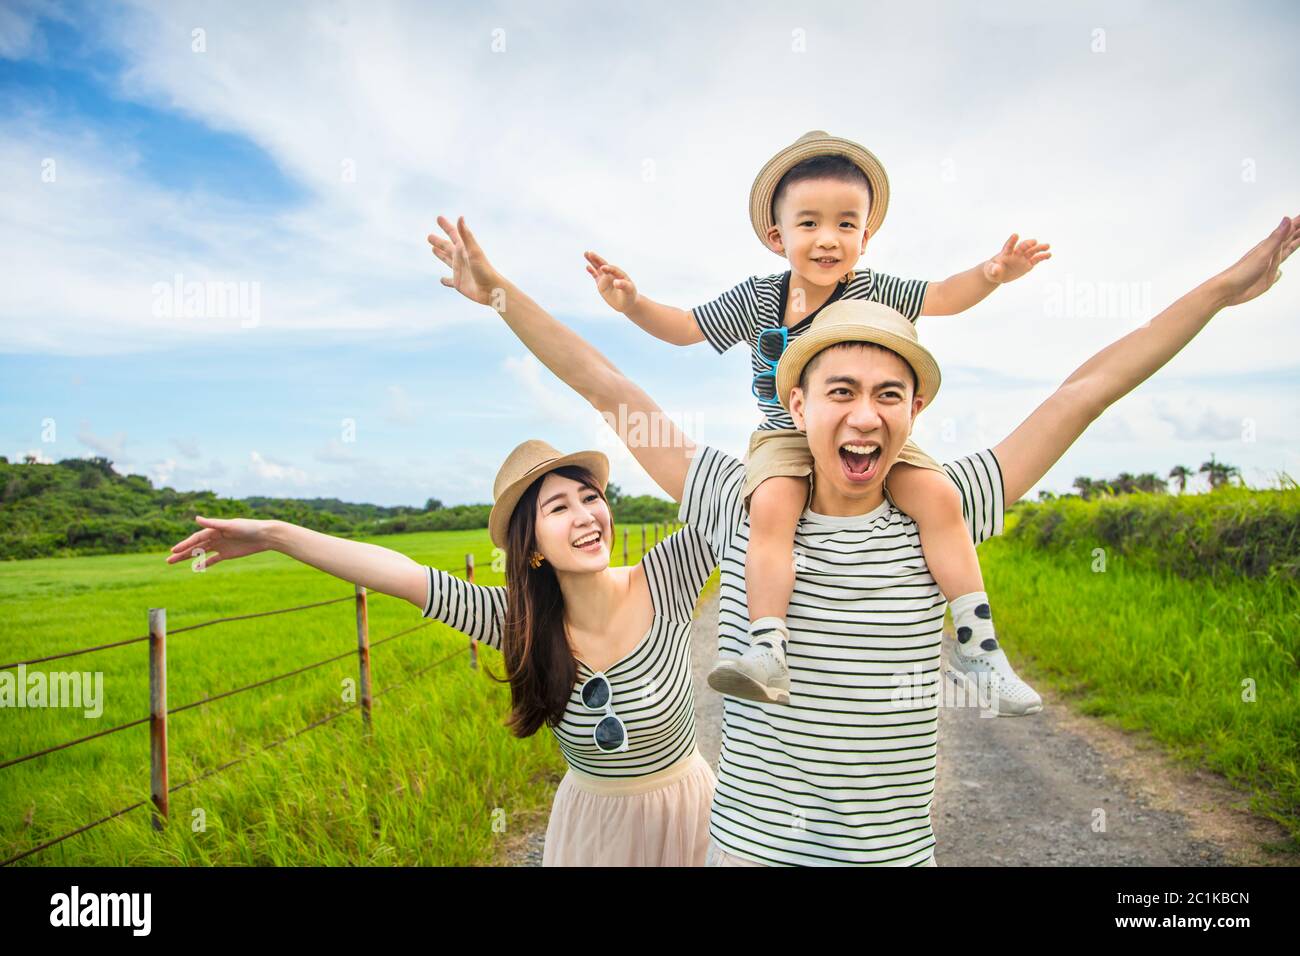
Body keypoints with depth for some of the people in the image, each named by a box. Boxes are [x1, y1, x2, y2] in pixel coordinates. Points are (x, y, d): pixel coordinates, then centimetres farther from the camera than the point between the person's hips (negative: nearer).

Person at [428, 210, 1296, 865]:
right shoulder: (745, 509, -7)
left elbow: (1082, 394, -1)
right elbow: (611, 393, -4)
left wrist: (1223, 289, 5)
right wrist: (500, 293, -2)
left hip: (897, 851, 1)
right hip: (752, 844, -1)